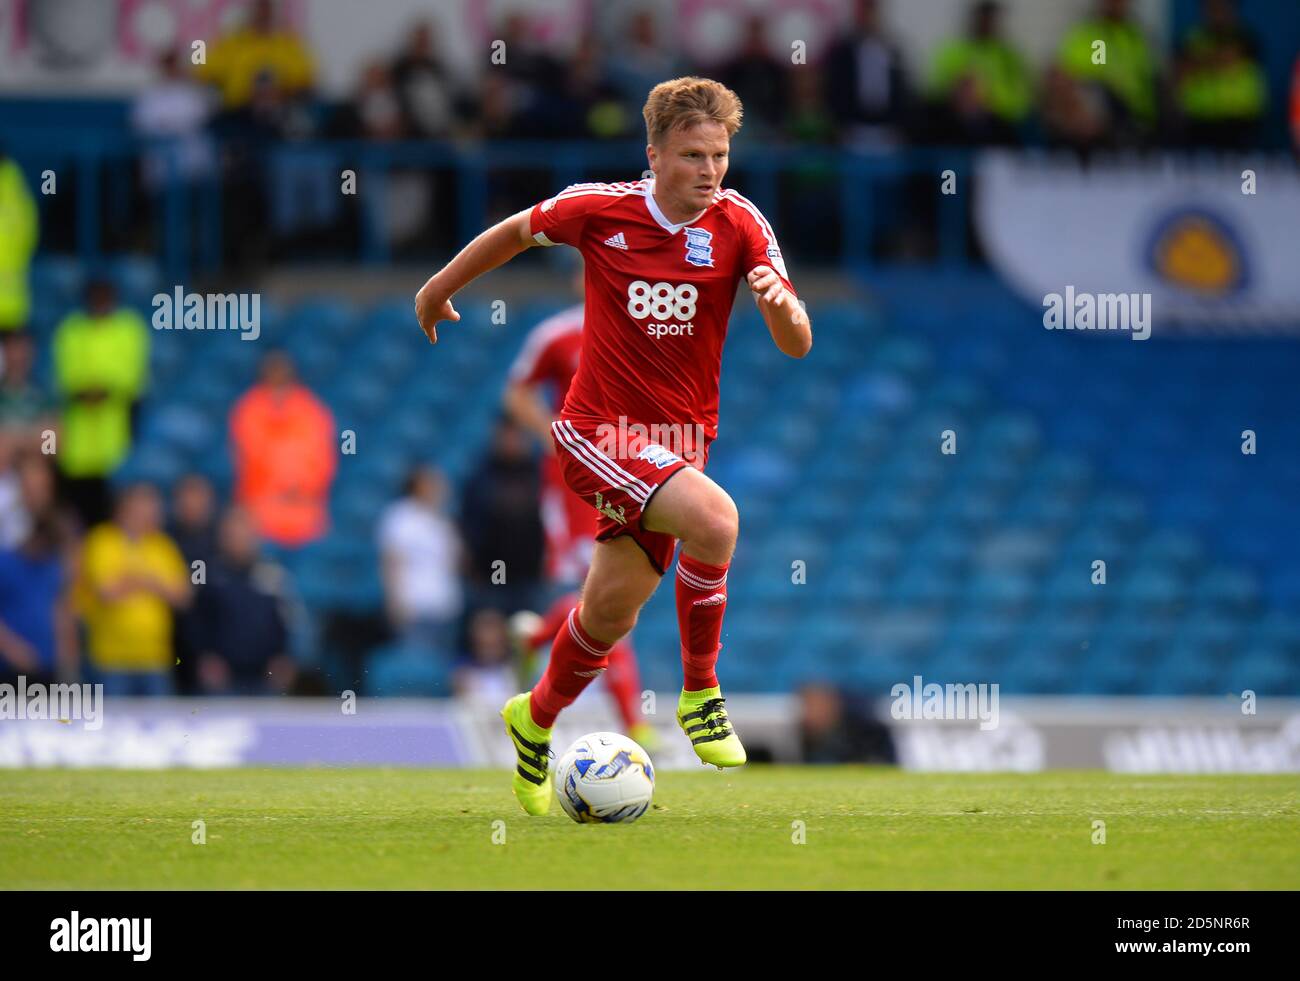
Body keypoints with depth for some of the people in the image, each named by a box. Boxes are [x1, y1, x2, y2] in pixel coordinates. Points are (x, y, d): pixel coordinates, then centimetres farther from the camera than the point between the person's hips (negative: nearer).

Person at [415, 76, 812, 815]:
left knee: (611, 614, 9)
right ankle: (701, 694, -13)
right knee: (715, 519, -29)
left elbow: (798, 346, -10)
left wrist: (781, 303, -33)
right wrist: (441, 287, 23)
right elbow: (518, 231, 11)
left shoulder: (740, 226, -6)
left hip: (679, 441, 4)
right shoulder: (600, 210, -10)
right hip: (598, 431, -4)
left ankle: (537, 721, 38)